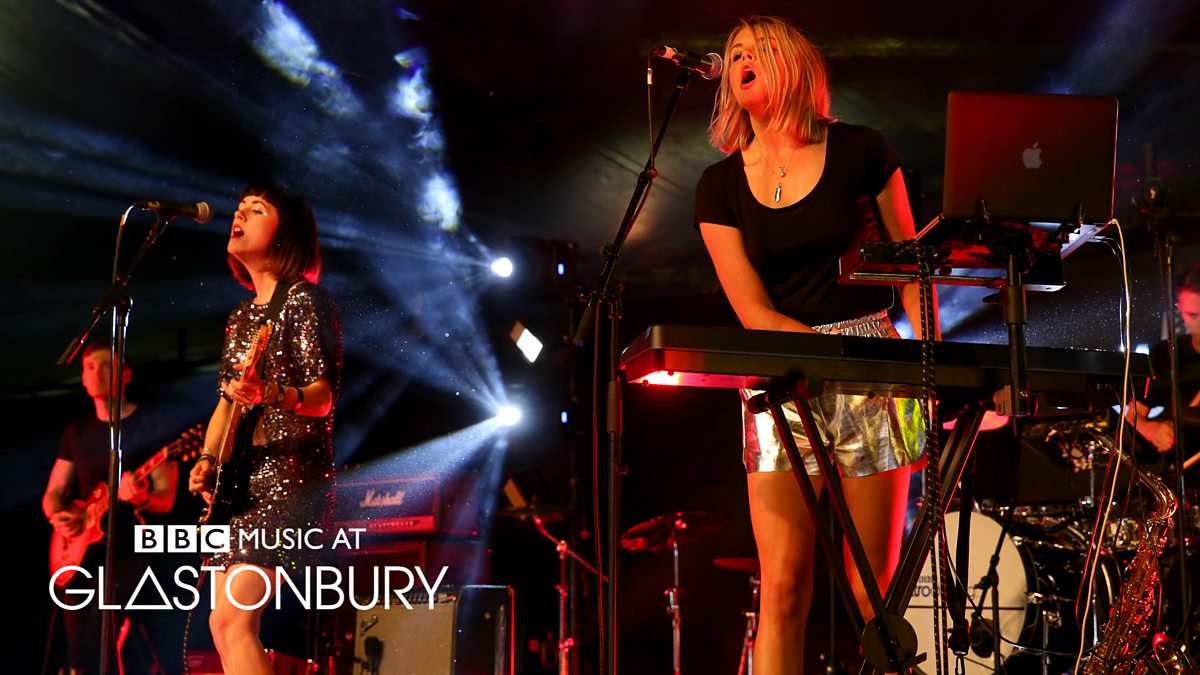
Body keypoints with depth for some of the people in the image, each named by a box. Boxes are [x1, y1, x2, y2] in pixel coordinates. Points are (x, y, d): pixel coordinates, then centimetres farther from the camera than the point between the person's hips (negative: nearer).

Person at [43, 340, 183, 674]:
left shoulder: (152, 430, -4)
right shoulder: (77, 431, 13)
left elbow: (165, 498, -8)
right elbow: (53, 494, 15)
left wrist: (142, 498, -30)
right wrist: (57, 516, -8)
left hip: (130, 549, -6)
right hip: (79, 551, 6)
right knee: (78, 643, 3)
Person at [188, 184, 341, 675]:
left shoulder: (304, 300, -5)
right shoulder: (240, 317, 19)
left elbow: (324, 394, -14)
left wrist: (275, 395, -35)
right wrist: (208, 460, 5)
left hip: (289, 473, -9)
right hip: (240, 482, 9)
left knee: (234, 618, -19)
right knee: (223, 625, 7)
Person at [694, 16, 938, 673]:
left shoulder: (860, 152, 4)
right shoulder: (720, 186, 7)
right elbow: (754, 312, 1)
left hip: (872, 371, -1)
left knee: (874, 591, -2)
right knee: (782, 590, -6)